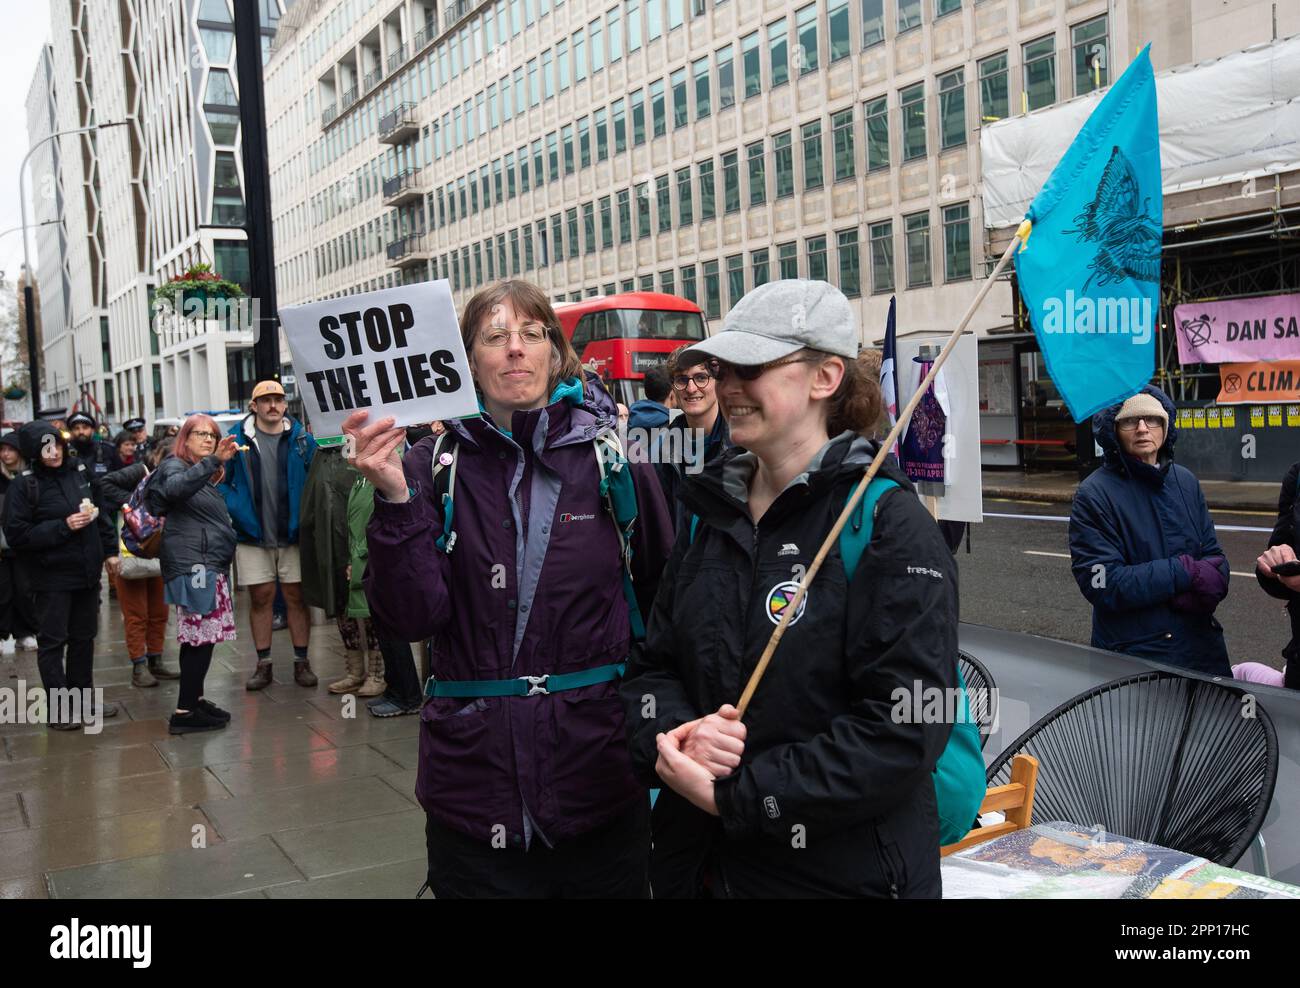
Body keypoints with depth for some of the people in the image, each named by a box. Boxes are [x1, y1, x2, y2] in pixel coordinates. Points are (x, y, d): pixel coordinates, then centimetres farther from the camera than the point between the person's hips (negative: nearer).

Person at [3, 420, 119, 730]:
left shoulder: (79, 471, 4)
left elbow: (100, 512, 15)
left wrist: (109, 550, 11)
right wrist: (64, 527, -20)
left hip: (87, 572, 6)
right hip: (53, 577, -5)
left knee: (84, 638, 14)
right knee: (52, 642, 3)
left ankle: (83, 701, 27)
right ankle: (59, 710, 11)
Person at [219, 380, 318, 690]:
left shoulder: (301, 437, 1)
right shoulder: (237, 438, 0)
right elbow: (219, 481, 3)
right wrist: (238, 511, -9)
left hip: (293, 533, 0)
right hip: (253, 535, 0)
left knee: (296, 596, 5)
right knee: (260, 597, 6)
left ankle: (301, 661, 15)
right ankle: (263, 664, 15)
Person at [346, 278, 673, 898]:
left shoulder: (611, 456, -2)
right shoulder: (433, 467, -2)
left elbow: (663, 599, 4)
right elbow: (411, 619, -9)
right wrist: (395, 500, -20)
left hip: (602, 771, 1)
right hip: (476, 778, 0)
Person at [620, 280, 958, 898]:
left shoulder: (889, 524, -15)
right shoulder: (710, 512, 4)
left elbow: (905, 729, -21)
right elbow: (654, 666, 7)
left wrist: (734, 795, -21)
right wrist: (678, 734, -15)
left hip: (847, 870, -5)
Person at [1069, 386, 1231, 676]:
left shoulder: (1185, 481, 6)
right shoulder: (1094, 495, -12)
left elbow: (1214, 555, 8)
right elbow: (1102, 584, -18)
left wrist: (1211, 581, -16)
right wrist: (1186, 571, -19)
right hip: (1133, 654, -5)